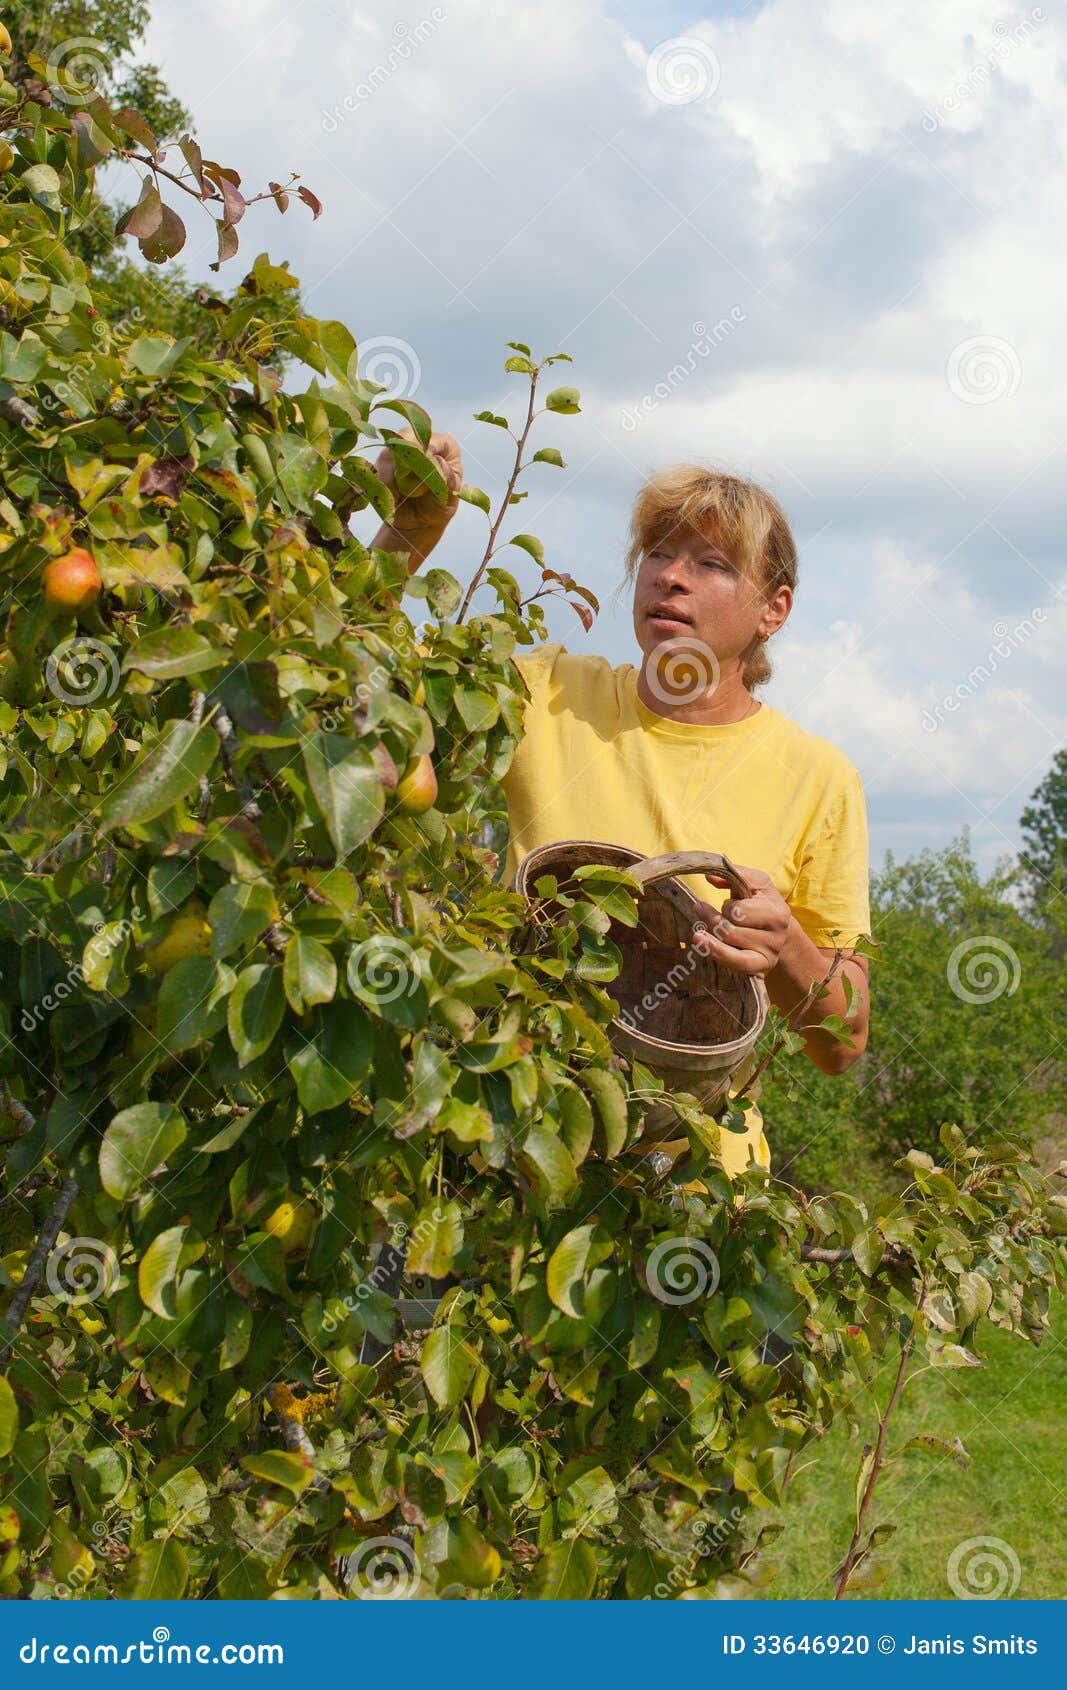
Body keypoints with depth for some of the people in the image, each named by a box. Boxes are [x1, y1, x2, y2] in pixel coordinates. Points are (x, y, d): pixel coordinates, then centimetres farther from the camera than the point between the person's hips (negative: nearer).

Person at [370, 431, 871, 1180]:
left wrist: (786, 952, -15)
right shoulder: (550, 695, 7)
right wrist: (408, 533, -9)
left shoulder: (819, 779, 3)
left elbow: (844, 1046, 5)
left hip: (694, 1158, 0)